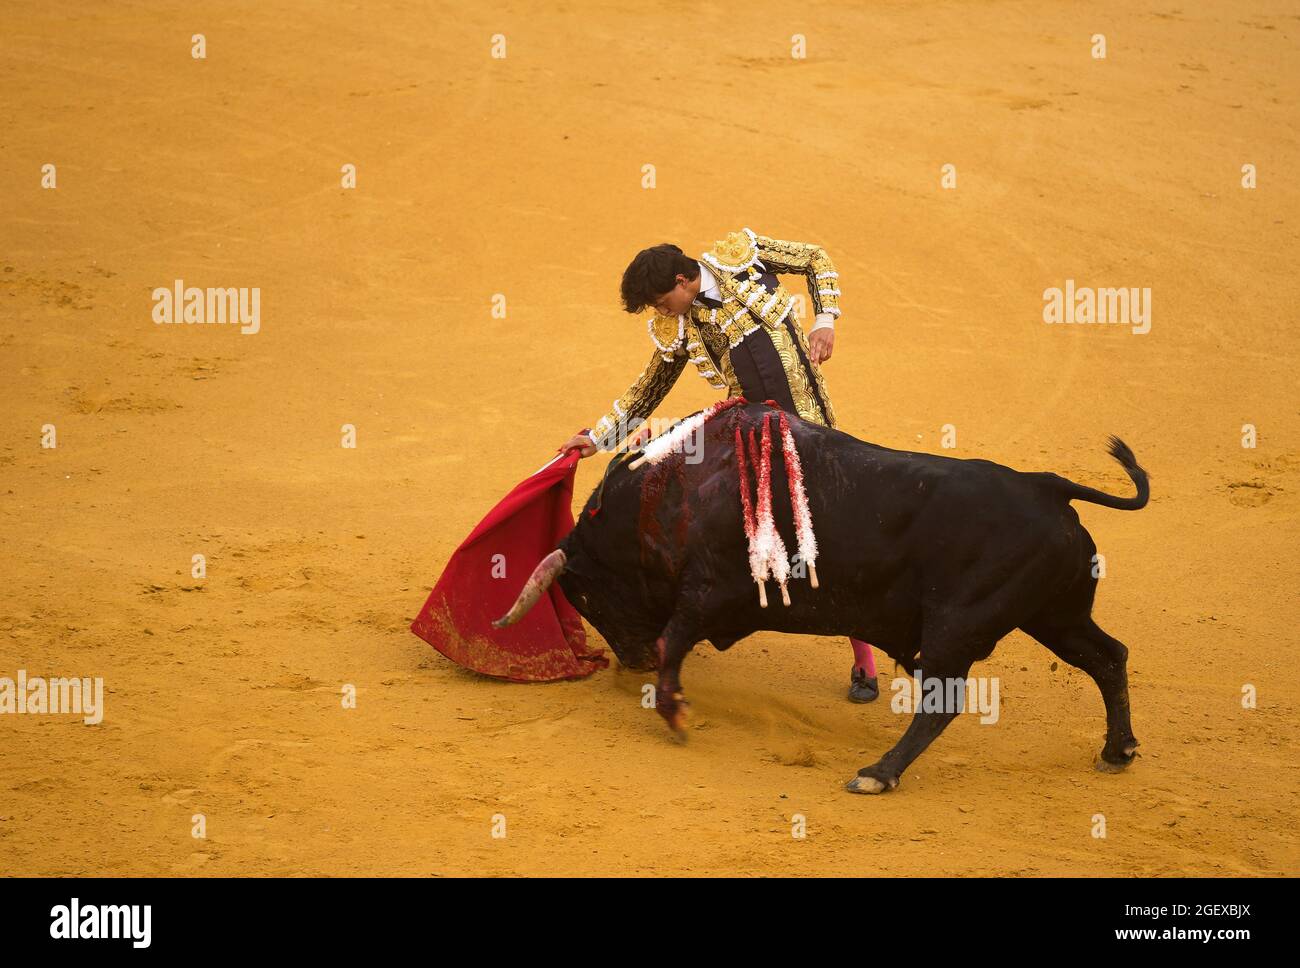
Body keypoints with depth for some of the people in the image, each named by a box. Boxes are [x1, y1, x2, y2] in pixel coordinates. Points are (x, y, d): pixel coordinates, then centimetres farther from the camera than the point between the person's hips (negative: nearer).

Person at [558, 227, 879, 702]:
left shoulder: (741, 254, -8)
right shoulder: (676, 330, 0)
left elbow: (816, 259, 4)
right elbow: (647, 391, 13)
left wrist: (824, 320, -8)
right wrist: (598, 436, 11)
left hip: (809, 423, -3)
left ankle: (864, 659, 5)